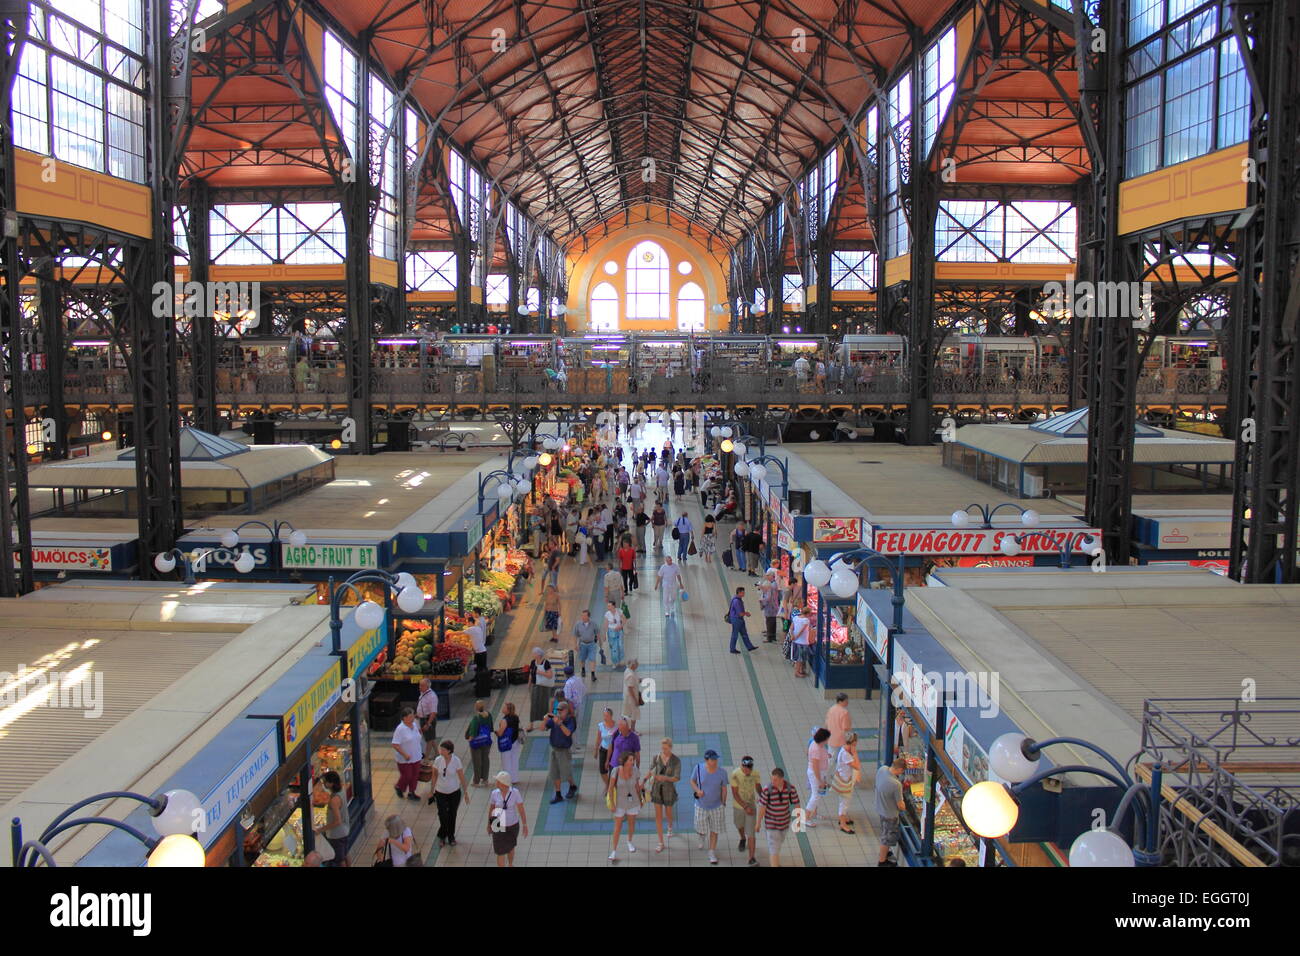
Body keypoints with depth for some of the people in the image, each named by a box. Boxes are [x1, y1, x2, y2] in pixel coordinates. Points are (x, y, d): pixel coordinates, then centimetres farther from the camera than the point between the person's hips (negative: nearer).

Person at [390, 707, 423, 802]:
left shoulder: (414, 725, 1)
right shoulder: (400, 729, -22)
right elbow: (395, 745, -23)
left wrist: (421, 753, 18)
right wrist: (405, 754, -25)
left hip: (416, 757, 7)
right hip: (405, 760, -7)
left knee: (415, 776, 13)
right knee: (406, 776, 6)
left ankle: (411, 793, 29)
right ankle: (399, 787, 35)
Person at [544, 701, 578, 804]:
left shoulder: (570, 721, -13)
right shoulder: (554, 719, -2)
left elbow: (567, 733, -29)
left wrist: (560, 723, -38)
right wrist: (545, 719, -25)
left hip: (564, 750, -4)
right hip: (554, 749, 5)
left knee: (566, 773, 2)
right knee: (555, 774, 9)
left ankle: (572, 787, 31)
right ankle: (558, 795, 20)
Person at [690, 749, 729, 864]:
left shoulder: (722, 772, -18)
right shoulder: (699, 768, -19)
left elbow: (724, 789, -5)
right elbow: (692, 781, -3)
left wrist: (723, 805, 4)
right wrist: (697, 790, -22)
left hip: (716, 806, 0)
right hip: (701, 806, 0)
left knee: (714, 830, 11)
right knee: (701, 828, 14)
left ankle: (712, 853, 30)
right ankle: (702, 836, 52)